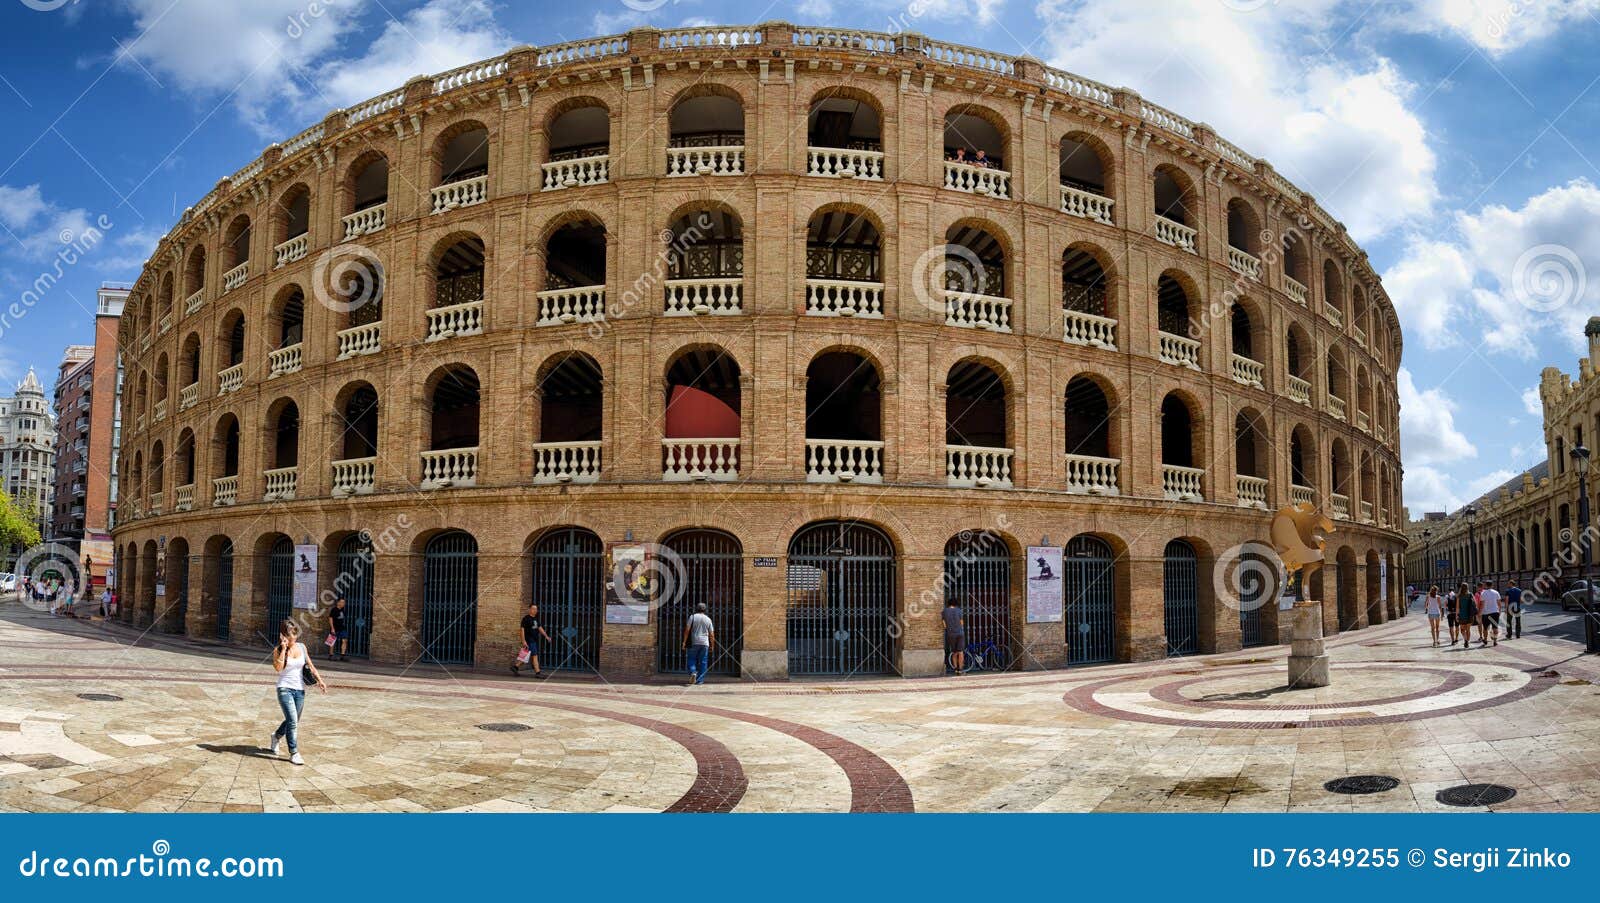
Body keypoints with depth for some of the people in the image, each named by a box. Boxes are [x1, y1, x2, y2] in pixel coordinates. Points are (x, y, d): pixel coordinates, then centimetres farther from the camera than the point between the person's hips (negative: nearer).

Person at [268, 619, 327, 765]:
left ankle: (276, 736, 45)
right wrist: (283, 649, -20)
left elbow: (310, 666, 15)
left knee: (293, 722, 16)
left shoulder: (301, 647, 6)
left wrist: (320, 680, 8)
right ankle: (294, 753, -6)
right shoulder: (278, 650, -5)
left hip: (299, 690, 5)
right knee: (292, 721, -15)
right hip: (285, 689, -5)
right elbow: (278, 668, -21)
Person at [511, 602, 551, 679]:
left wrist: (546, 636, 18)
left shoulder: (536, 619, 16)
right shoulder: (526, 618, -9)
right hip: (529, 640, -9)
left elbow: (540, 628, 24)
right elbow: (522, 629, -13)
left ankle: (516, 666, 22)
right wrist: (523, 641, -19)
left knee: (530, 656, 11)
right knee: (535, 655, -10)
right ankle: (537, 672, -7)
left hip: (535, 640, 9)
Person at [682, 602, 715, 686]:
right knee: (703, 662, 5)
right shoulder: (708, 619, 8)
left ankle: (693, 672, -20)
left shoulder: (692, 617, 1)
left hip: (693, 643, -1)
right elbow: (711, 634, 8)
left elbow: (687, 630, -5)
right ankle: (700, 680, 4)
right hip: (705, 643, 2)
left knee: (692, 660, 6)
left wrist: (684, 642, -2)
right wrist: (712, 645, 16)